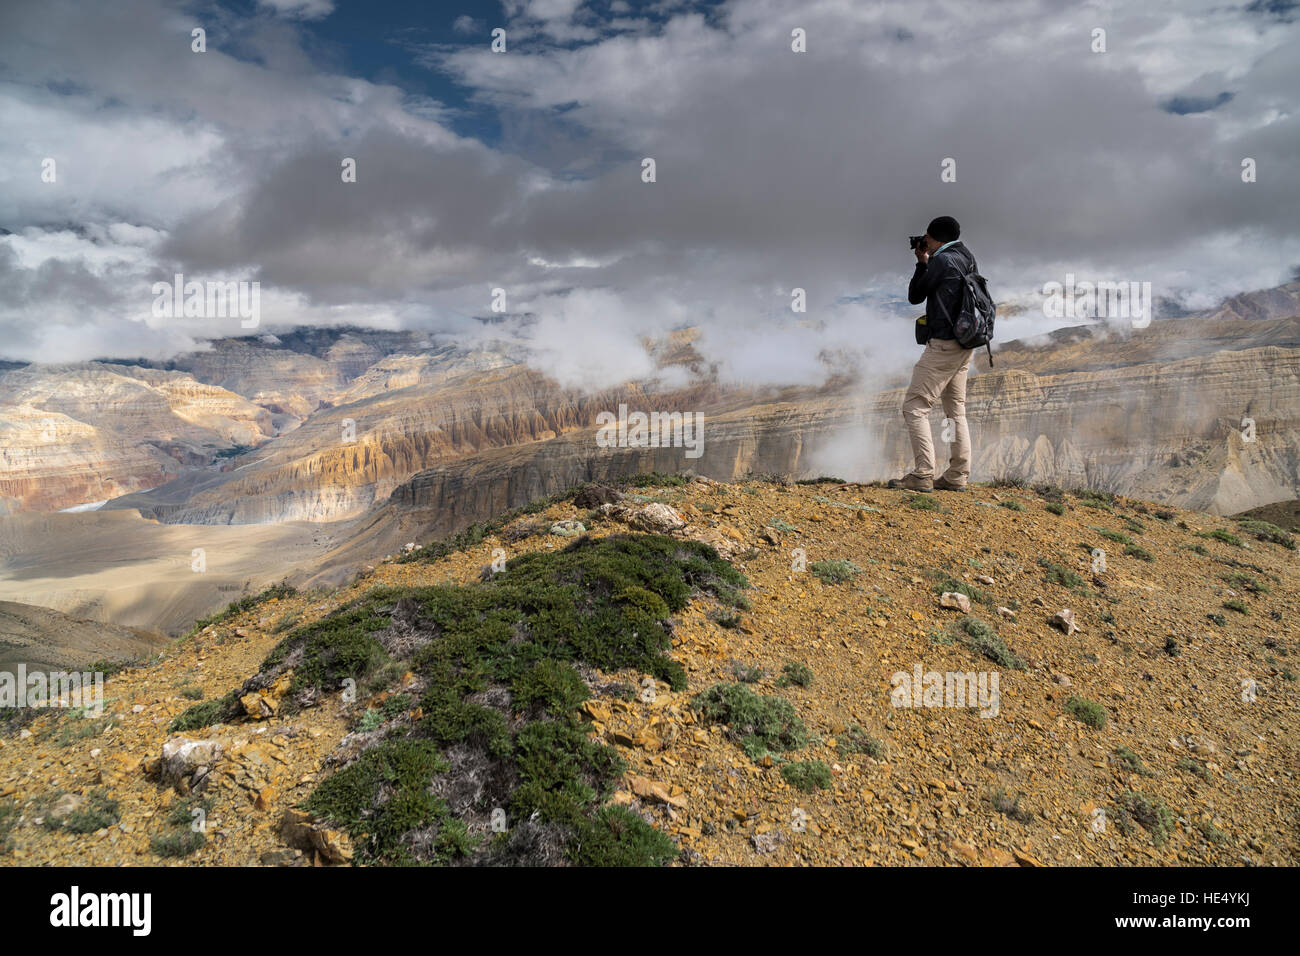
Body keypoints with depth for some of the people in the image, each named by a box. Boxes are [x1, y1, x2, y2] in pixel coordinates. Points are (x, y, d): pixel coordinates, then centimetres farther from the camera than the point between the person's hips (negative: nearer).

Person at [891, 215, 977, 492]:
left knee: (915, 406, -8)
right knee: (956, 410, 12)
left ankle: (922, 476, -14)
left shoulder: (942, 260, -11)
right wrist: (927, 263, 19)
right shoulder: (968, 259, 15)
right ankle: (957, 477, 11)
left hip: (944, 344, -9)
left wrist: (922, 263, 9)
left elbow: (915, 296, -3)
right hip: (965, 345, 10)